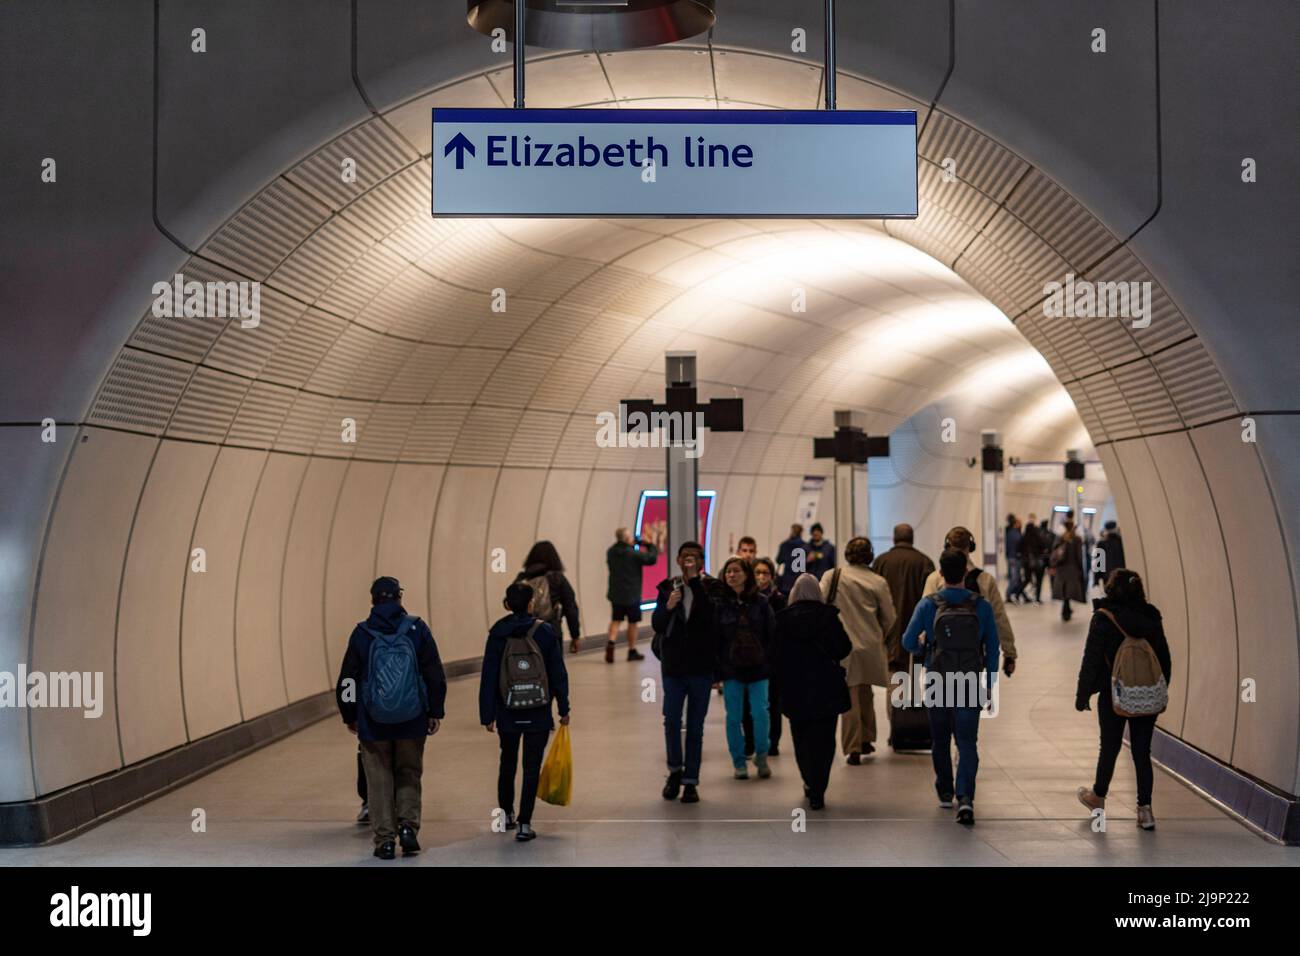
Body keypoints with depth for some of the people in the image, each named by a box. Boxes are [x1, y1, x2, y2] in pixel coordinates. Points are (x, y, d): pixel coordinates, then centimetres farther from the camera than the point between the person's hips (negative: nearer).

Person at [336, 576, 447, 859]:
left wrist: (350, 717, 13)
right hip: (412, 721, 1)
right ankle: (408, 825, 2)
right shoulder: (417, 629, -2)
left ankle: (385, 840, 9)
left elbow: (347, 680, 2)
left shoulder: (362, 634, -4)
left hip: (373, 722, -1)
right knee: (409, 775, 17)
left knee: (379, 780, 9)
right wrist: (435, 712, 7)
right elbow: (435, 676, -1)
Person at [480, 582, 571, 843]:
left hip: (507, 714, 2)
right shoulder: (545, 632, -7)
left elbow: (488, 677, -4)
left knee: (507, 762, 22)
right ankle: (524, 824, 0)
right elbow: (558, 673, -4)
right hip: (538, 714, -2)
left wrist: (487, 715, 1)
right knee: (532, 767, 4)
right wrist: (563, 709, 5)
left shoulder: (498, 634, -5)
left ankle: (506, 814, 34)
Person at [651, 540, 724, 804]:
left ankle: (690, 781, 12)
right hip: (674, 666, 1)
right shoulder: (667, 588, 4)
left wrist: (695, 580, -24)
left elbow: (710, 617, -22)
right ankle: (675, 770, 22)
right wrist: (668, 607, -23)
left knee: (695, 727, 4)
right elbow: (657, 625, -2)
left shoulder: (709, 588, -3)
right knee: (671, 721, 0)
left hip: (701, 667, -1)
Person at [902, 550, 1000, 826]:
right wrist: (990, 684, 11)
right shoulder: (982, 606, -4)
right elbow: (992, 648, 1)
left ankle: (945, 793, 28)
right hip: (970, 685, 0)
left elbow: (908, 642, -5)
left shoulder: (928, 605, -7)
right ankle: (965, 797, -17)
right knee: (967, 742, 0)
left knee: (941, 741, 17)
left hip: (936, 685, 0)